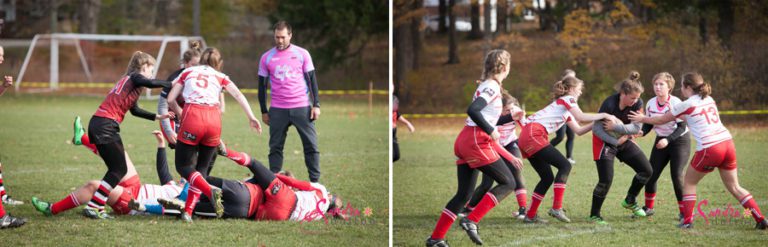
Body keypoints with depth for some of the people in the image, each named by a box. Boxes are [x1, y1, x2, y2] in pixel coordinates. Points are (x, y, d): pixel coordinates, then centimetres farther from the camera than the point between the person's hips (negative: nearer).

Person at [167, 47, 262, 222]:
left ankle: (210, 191, -21)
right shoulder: (220, 77, 22)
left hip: (192, 117, -2)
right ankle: (188, 211, 3)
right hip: (213, 119, 2)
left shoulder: (187, 72, 22)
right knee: (202, 167, 13)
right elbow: (238, 95, 8)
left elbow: (170, 99, 13)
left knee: (183, 165, 5)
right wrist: (251, 117, 3)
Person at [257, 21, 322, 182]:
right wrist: (264, 111, 11)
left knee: (311, 145, -3)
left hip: (302, 107, -1)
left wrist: (316, 105, 1)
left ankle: (315, 181, 3)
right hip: (278, 110, 1)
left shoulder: (302, 54, 3)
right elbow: (262, 85, 12)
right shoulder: (266, 58, 6)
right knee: (275, 147, 0)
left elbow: (312, 80, 7)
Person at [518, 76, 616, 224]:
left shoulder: (566, 111, 29)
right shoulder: (567, 99, 2)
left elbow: (578, 130, 25)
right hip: (534, 133, -10)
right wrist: (602, 115, -4)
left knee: (547, 177, 12)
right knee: (564, 166, -11)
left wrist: (598, 122, 16)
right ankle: (556, 208, -17)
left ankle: (530, 216, 13)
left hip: (526, 138, 10)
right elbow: (581, 117, -13)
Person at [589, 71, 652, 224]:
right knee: (606, 180, -15)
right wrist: (616, 141, -27)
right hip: (605, 141, -6)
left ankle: (630, 201, 24)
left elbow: (636, 127, -19)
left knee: (646, 171, 2)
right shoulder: (609, 104, -29)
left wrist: (616, 127, -30)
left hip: (625, 140, 6)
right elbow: (596, 128, -26)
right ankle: (594, 215, 1)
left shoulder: (637, 103, -15)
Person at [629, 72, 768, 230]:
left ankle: (687, 221, 8)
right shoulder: (709, 100, 16)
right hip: (727, 142, 6)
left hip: (709, 149, -6)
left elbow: (661, 120, 11)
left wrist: (642, 119, 25)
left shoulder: (686, 105, -2)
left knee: (689, 182, 14)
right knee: (734, 187, 11)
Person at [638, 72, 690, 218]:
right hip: (661, 141, 5)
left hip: (680, 140, -5)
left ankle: (684, 211, -2)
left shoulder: (676, 103, -20)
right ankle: (648, 208, 22)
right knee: (651, 174, 2)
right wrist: (641, 133, -14)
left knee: (677, 176, -15)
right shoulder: (650, 104, -4)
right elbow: (648, 124, 7)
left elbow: (682, 127, -19)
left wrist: (668, 140, -31)